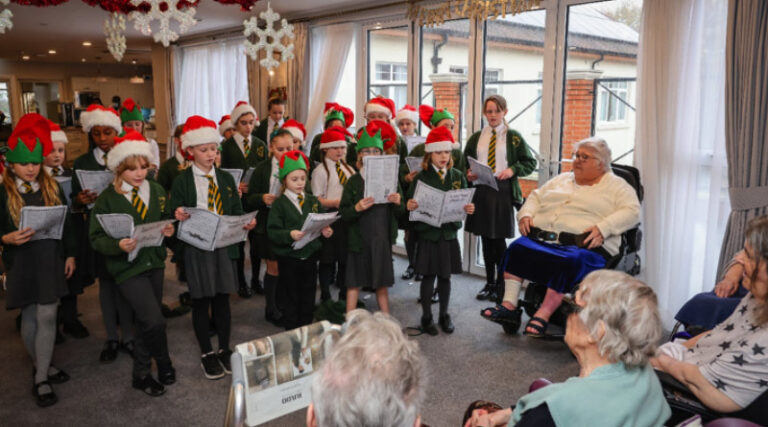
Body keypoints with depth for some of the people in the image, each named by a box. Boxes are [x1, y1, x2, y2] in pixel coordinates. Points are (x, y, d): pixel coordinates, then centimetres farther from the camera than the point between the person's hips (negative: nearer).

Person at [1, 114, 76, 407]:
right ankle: (41, 366, 29)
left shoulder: (52, 187, 2)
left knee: (47, 317, 1)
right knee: (29, 317, 11)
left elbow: (66, 223, 7)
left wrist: (70, 255, 7)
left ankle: (41, 377, 12)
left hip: (51, 260, 2)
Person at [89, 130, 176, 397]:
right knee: (155, 321, -14)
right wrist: (118, 245, -29)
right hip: (127, 267, -5)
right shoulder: (108, 198, -9)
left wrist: (168, 230, -7)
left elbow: (165, 220, 16)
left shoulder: (157, 191, 4)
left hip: (154, 262, 5)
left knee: (146, 323, 15)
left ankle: (142, 374, 33)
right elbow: (97, 238, -9)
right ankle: (164, 363, 14)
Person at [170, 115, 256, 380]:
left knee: (222, 298, 10)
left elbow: (237, 211, 11)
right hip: (196, 248, -3)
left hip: (224, 245, 3)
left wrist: (246, 222, -10)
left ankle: (224, 350, 25)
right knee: (201, 301, 7)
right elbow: (175, 213, -1)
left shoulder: (225, 179, 10)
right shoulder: (182, 181, -1)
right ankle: (206, 354, 21)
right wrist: (178, 216, -23)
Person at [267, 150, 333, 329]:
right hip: (289, 258, -4)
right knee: (292, 299, 8)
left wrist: (325, 231, -10)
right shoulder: (279, 204, -8)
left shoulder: (313, 201, 5)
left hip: (310, 255, 4)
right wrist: (290, 234, -31)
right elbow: (272, 232, -15)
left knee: (308, 298, 14)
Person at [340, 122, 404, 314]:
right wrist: (357, 208, -24)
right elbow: (344, 213, -6)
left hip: (382, 238, 2)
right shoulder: (354, 181, -2)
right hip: (359, 238, -2)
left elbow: (400, 212, 7)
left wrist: (398, 203, -14)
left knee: (382, 283, 12)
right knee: (354, 283, 6)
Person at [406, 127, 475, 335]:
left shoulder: (458, 176, 5)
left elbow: (464, 202, 6)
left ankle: (444, 315, 28)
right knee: (428, 275, 6)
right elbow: (413, 203, -5)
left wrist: (469, 209, -15)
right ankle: (426, 316, 20)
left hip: (449, 232, 3)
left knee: (445, 276, 13)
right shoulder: (421, 177, -4)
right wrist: (410, 206, -27)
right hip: (428, 232, -2)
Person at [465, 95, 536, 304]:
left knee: (499, 239, -2)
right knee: (485, 238, 9)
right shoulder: (475, 138, 12)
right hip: (480, 190, 3)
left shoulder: (514, 137, 4)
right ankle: (489, 282, 21)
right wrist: (468, 174, -4)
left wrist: (513, 170, -14)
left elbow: (530, 163, 4)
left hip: (503, 191, -3)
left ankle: (500, 284, 12)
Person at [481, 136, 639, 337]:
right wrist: (526, 215, 7)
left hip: (582, 246, -4)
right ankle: (509, 305, -26)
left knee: (569, 262, -38)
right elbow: (535, 197, 29)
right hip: (541, 238, 4)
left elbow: (632, 211, -2)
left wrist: (603, 228, -18)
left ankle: (543, 315, -32)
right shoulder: (561, 179, 29)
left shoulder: (616, 185, 13)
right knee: (516, 248, -26)